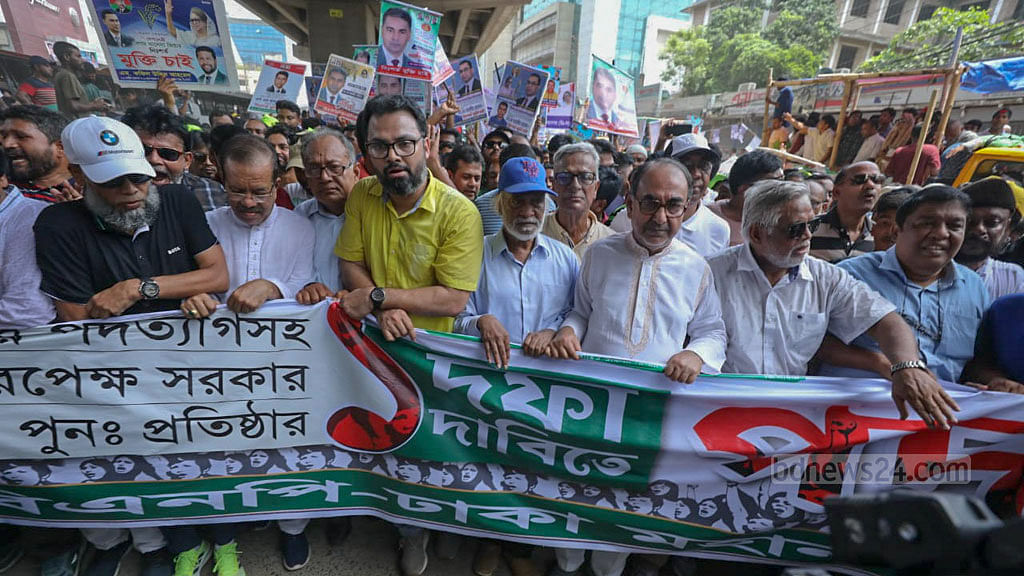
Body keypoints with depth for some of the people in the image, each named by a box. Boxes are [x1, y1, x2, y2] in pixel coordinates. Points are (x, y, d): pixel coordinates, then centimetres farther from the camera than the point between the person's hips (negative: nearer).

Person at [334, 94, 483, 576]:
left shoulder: (459, 212, -20)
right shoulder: (361, 197, -4)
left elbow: (453, 300, -23)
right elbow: (351, 267, -1)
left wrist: (379, 295, -22)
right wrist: (383, 312, -19)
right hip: (373, 342, 4)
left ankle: (413, 529, 44)